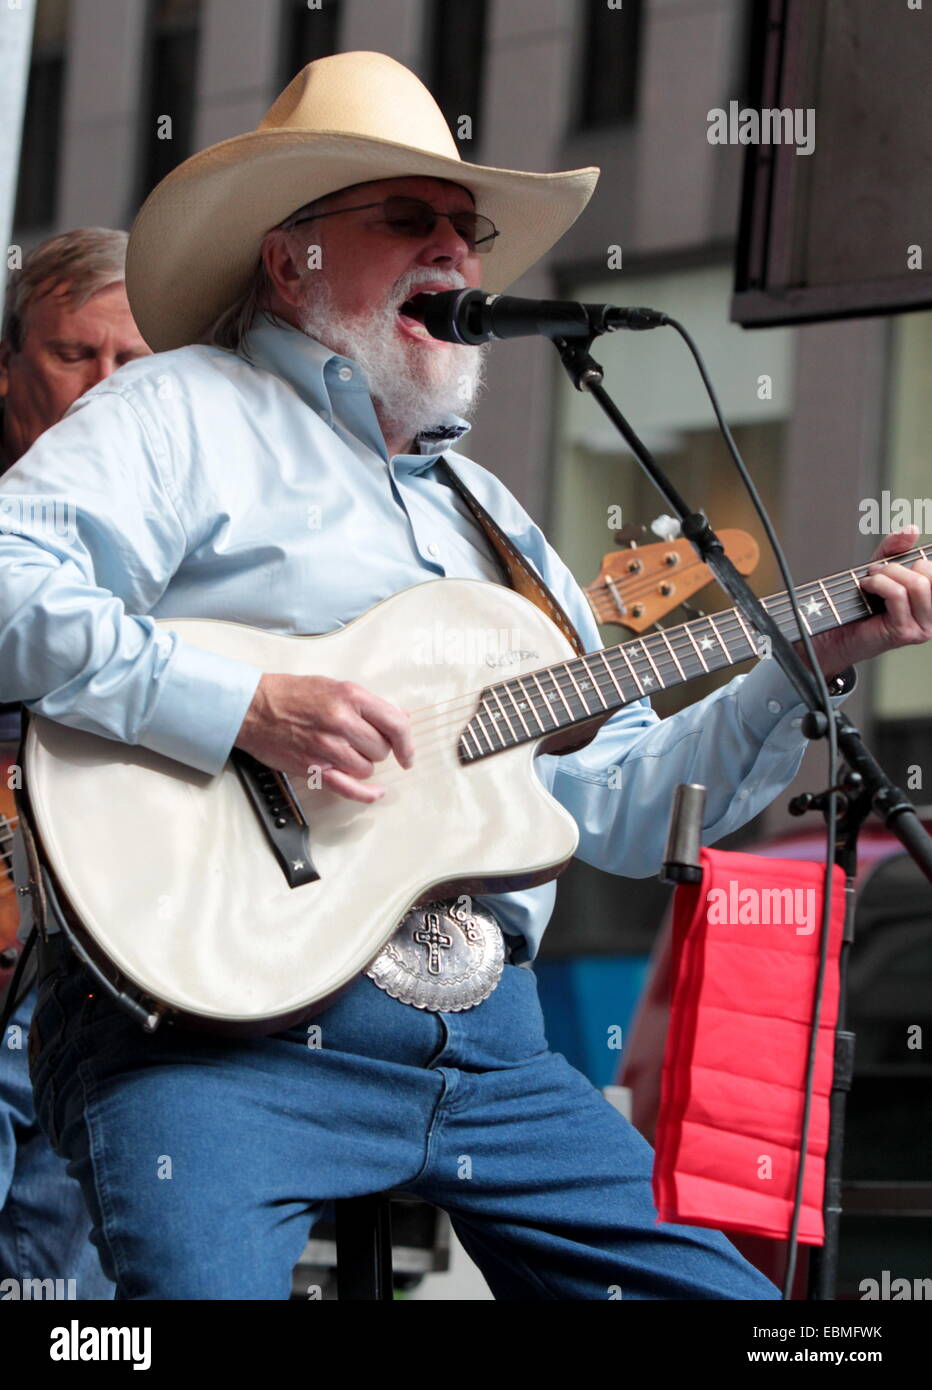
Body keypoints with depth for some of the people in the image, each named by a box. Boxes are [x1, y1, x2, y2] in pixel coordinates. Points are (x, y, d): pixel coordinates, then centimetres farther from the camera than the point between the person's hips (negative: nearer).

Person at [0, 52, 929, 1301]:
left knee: (715, 1288, 2)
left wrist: (819, 657, 18)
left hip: (487, 1047, 7)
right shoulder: (189, 414, 5)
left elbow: (618, 806, 26)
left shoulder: (492, 517, 28)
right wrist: (242, 707, -22)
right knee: (202, 1278, -31)